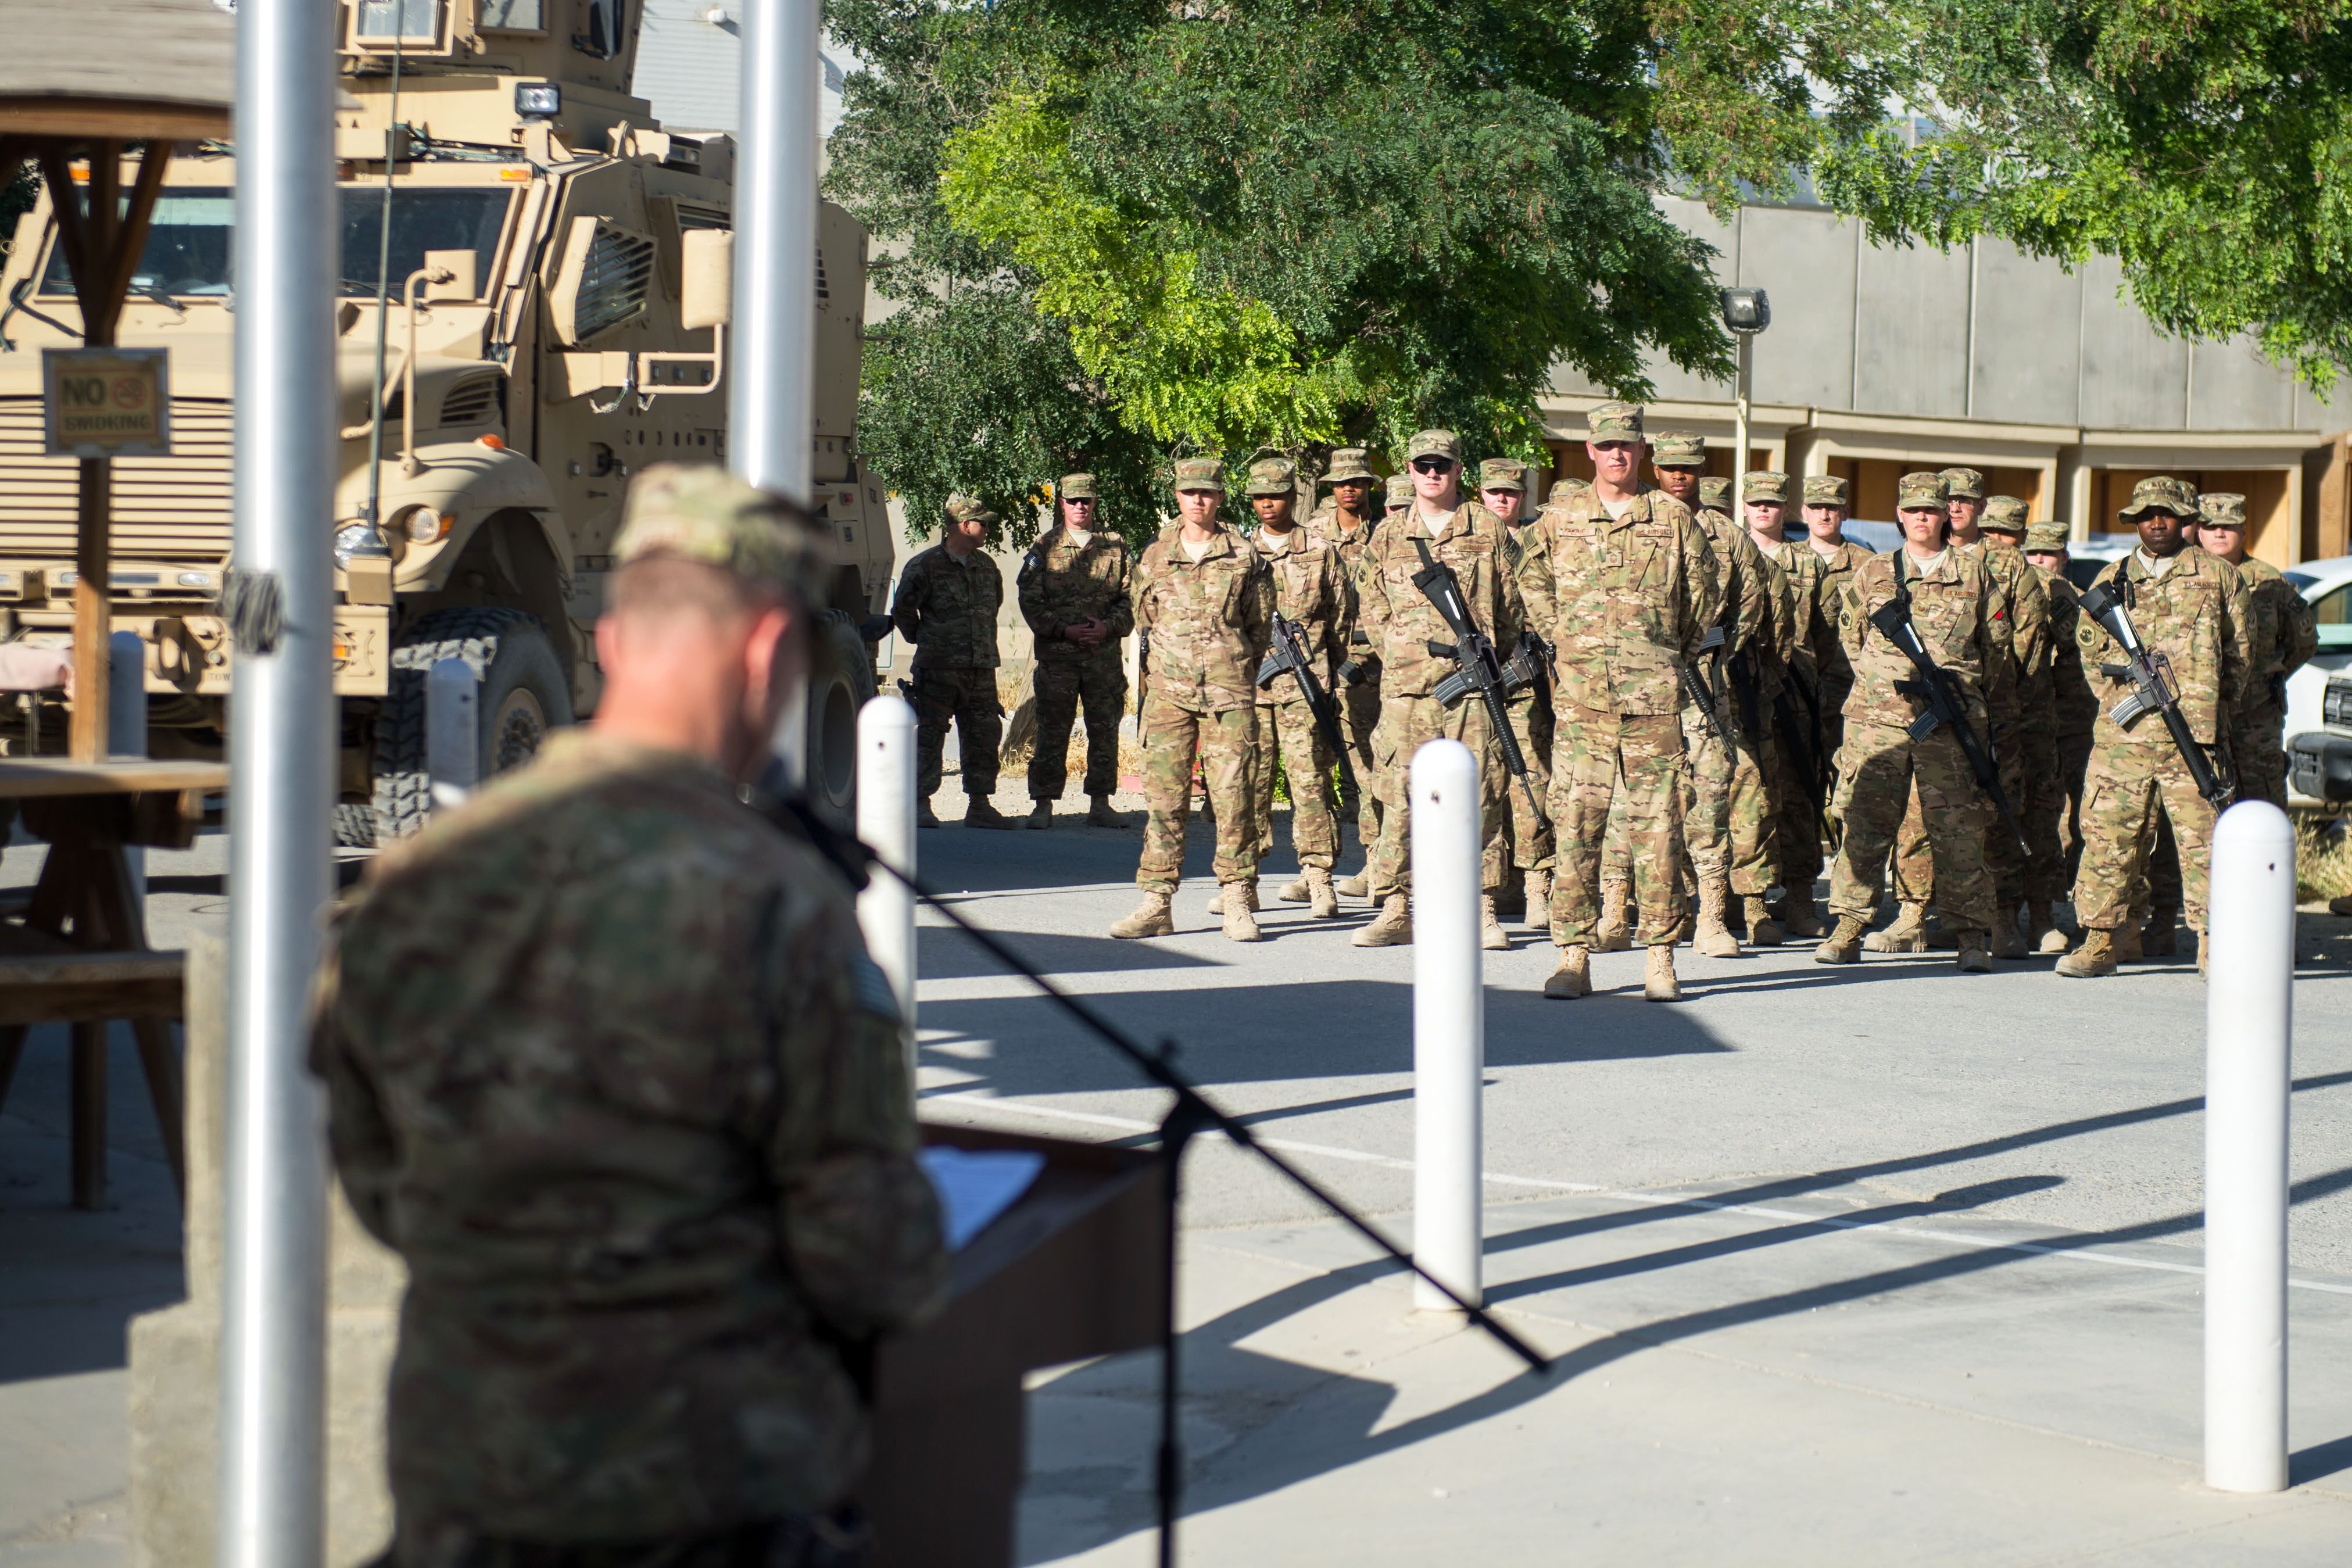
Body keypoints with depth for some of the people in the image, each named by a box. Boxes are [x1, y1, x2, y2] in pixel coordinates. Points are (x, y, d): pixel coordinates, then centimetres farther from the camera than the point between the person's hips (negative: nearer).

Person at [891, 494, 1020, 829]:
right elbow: (902, 608, -1)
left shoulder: (987, 568, 14)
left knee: (984, 737, 4)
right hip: (939, 669, -6)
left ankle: (979, 805, 11)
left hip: (982, 669, 6)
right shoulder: (925, 566, -6)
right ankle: (920, 804, 0)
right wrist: (922, 640, 8)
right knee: (929, 736, -4)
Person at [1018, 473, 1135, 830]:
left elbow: (1130, 598, 9)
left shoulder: (1116, 547, 11)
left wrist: (1108, 627, -8)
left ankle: (1100, 804, 11)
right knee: (1052, 733, -1)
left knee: (1105, 731, 4)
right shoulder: (1044, 549, 5)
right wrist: (1065, 630, -11)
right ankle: (1043, 805, 4)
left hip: (1105, 656, 2)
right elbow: (1030, 602, 1)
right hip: (1057, 655, -2)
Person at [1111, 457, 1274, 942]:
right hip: (1169, 693, 2)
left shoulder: (1244, 556, 5)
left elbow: (1261, 625, 12)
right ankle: (1157, 904, 2)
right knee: (1164, 797, 0)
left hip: (1229, 694, -2)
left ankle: (1237, 902, 2)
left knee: (1231, 796, -4)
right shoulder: (1154, 556, 9)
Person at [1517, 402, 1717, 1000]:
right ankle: (1574, 957, 0)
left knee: (1657, 825, 0)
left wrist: (1674, 654, 12)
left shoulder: (1675, 519, 7)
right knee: (1575, 822, -3)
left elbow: (1703, 593, 15)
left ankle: (1662, 959, 4)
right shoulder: (1559, 521, 9)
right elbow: (1532, 582, 21)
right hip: (1580, 696, 1)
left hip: (1654, 697, -1)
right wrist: (1559, 642, 12)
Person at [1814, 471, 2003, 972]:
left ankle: (1972, 937, 1)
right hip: (1878, 718, 1)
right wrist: (1878, 677, 9)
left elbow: (1995, 644, 17)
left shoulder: (1973, 574, 11)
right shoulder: (1873, 573, 12)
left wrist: (1956, 684, 11)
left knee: (1958, 829, -3)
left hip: (1950, 722, -1)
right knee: (1864, 824, -2)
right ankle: (1848, 930, 2)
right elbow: (1849, 633, 19)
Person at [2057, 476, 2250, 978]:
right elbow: (2089, 648, 18)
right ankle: (2099, 943, 7)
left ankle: (2213, 948, 2)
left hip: (2193, 735, -2)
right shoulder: (2112, 579, 15)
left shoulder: (2218, 575, 10)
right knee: (2108, 837, 0)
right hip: (2123, 735, 2)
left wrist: (2211, 704, 4)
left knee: (2202, 839, -4)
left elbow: (2239, 651, 12)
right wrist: (2117, 697, 5)